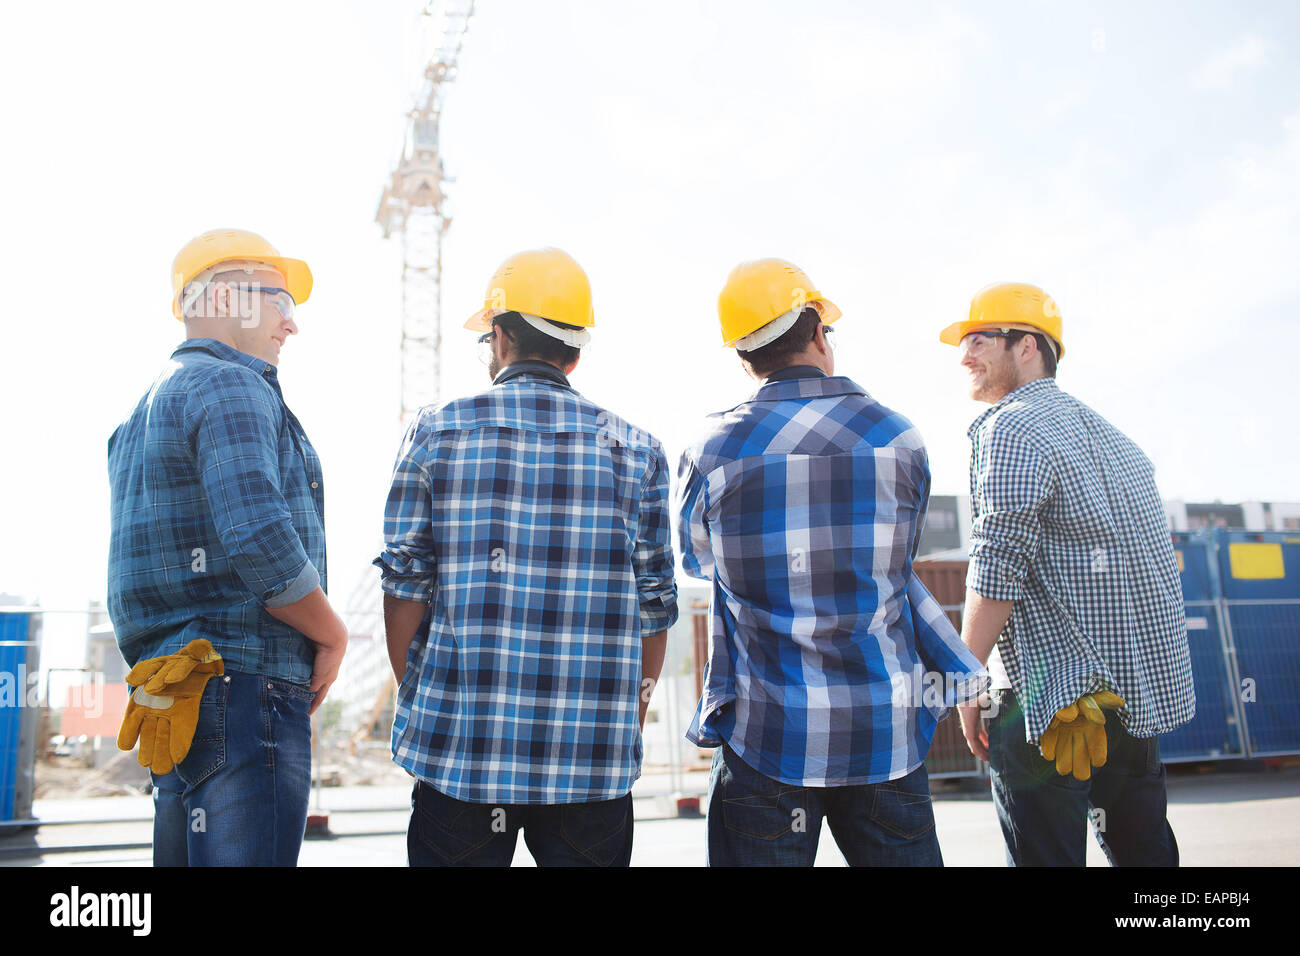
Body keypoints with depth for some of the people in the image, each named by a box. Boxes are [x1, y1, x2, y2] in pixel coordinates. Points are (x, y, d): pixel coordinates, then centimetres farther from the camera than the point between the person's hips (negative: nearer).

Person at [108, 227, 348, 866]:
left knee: (185, 855, 17)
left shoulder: (148, 408, 22)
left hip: (178, 698, 10)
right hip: (244, 689, -10)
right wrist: (332, 636, -9)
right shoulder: (232, 387, -10)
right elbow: (260, 543, -24)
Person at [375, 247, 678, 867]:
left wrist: (418, 710, 11)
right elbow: (653, 611, 3)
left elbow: (404, 589, -1)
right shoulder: (635, 450, 2)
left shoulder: (435, 432, 0)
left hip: (459, 747, 0)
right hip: (594, 767, 1)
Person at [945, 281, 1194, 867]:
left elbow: (997, 570, -19)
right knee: (1143, 849, 17)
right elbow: (1151, 564, 21)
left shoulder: (1012, 427, -10)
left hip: (1052, 693, -9)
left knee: (1045, 853, 0)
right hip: (1145, 686, 9)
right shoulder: (1103, 430, 18)